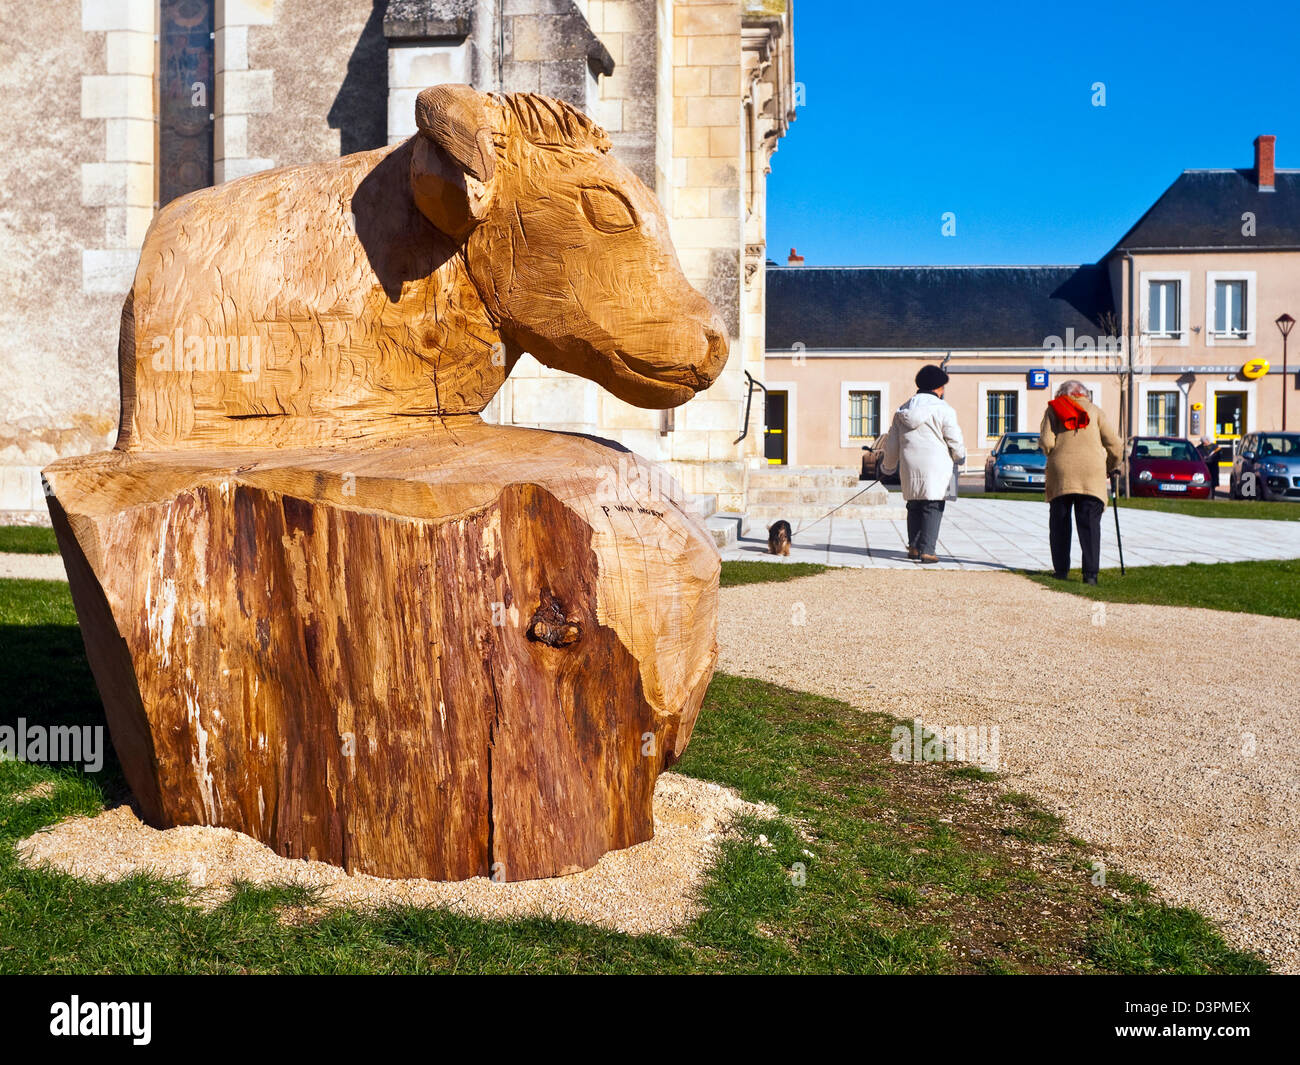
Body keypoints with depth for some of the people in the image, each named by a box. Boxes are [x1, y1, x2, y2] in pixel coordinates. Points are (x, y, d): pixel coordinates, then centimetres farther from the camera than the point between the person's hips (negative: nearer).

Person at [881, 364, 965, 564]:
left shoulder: (902, 411, 10)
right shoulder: (943, 410, -7)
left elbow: (892, 445, 16)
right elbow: (955, 443, -5)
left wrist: (888, 465, 30)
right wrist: (960, 457, 16)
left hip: (909, 467, 5)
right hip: (935, 467, -5)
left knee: (914, 506, 16)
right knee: (933, 507, 0)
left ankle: (913, 547, 16)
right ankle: (926, 550, -5)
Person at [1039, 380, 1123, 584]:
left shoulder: (1053, 408, 13)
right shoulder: (1094, 409, 16)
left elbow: (1046, 442, -1)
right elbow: (1114, 444, 11)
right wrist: (1112, 467, 27)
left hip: (1061, 471, 0)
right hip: (1092, 472, 1)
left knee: (1059, 523, 9)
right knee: (1090, 523, 0)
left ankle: (1061, 570, 9)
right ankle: (1090, 573, -8)